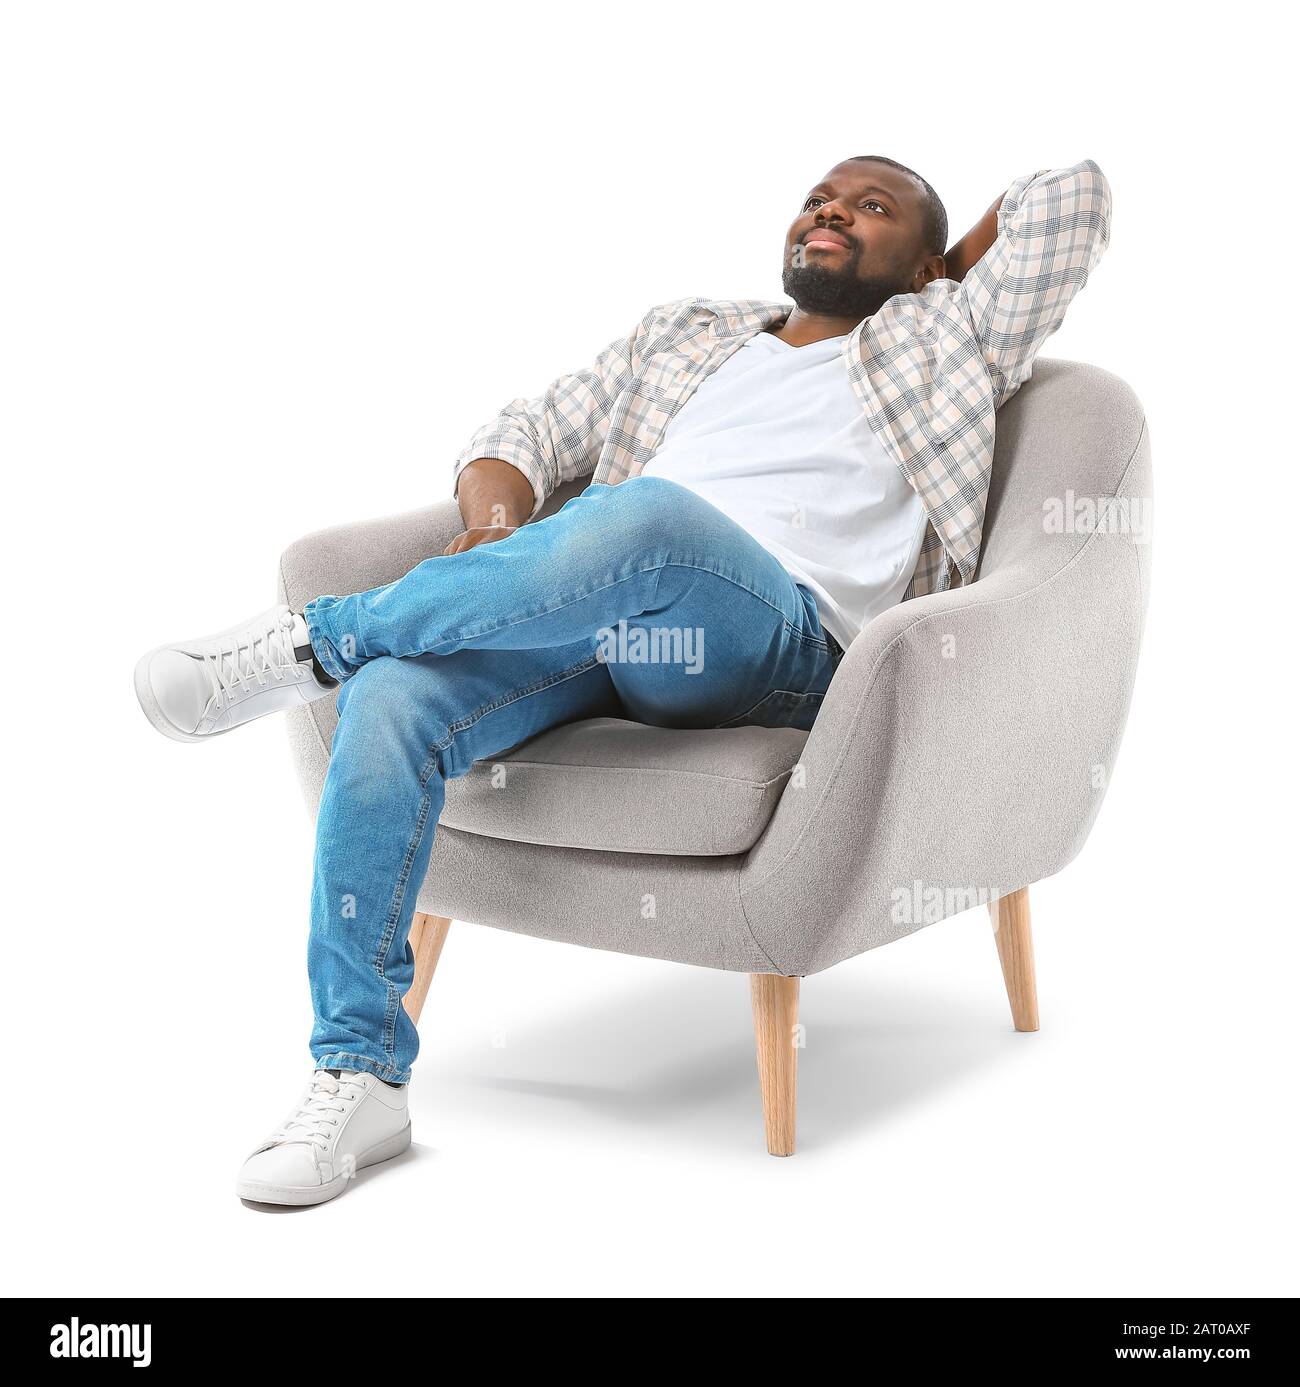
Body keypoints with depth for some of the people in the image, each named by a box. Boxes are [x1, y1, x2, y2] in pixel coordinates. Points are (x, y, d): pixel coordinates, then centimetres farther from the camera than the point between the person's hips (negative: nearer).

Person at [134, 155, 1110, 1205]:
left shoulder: (944, 339, 24)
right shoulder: (680, 336, 33)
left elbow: (1072, 196, 18)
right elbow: (531, 432, 25)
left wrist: (944, 276, 32)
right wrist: (497, 535, 4)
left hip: (776, 648, -4)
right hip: (593, 630, 4)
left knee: (644, 514, -38)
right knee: (393, 697, -27)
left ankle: (318, 641, -21)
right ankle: (359, 1077, -20)